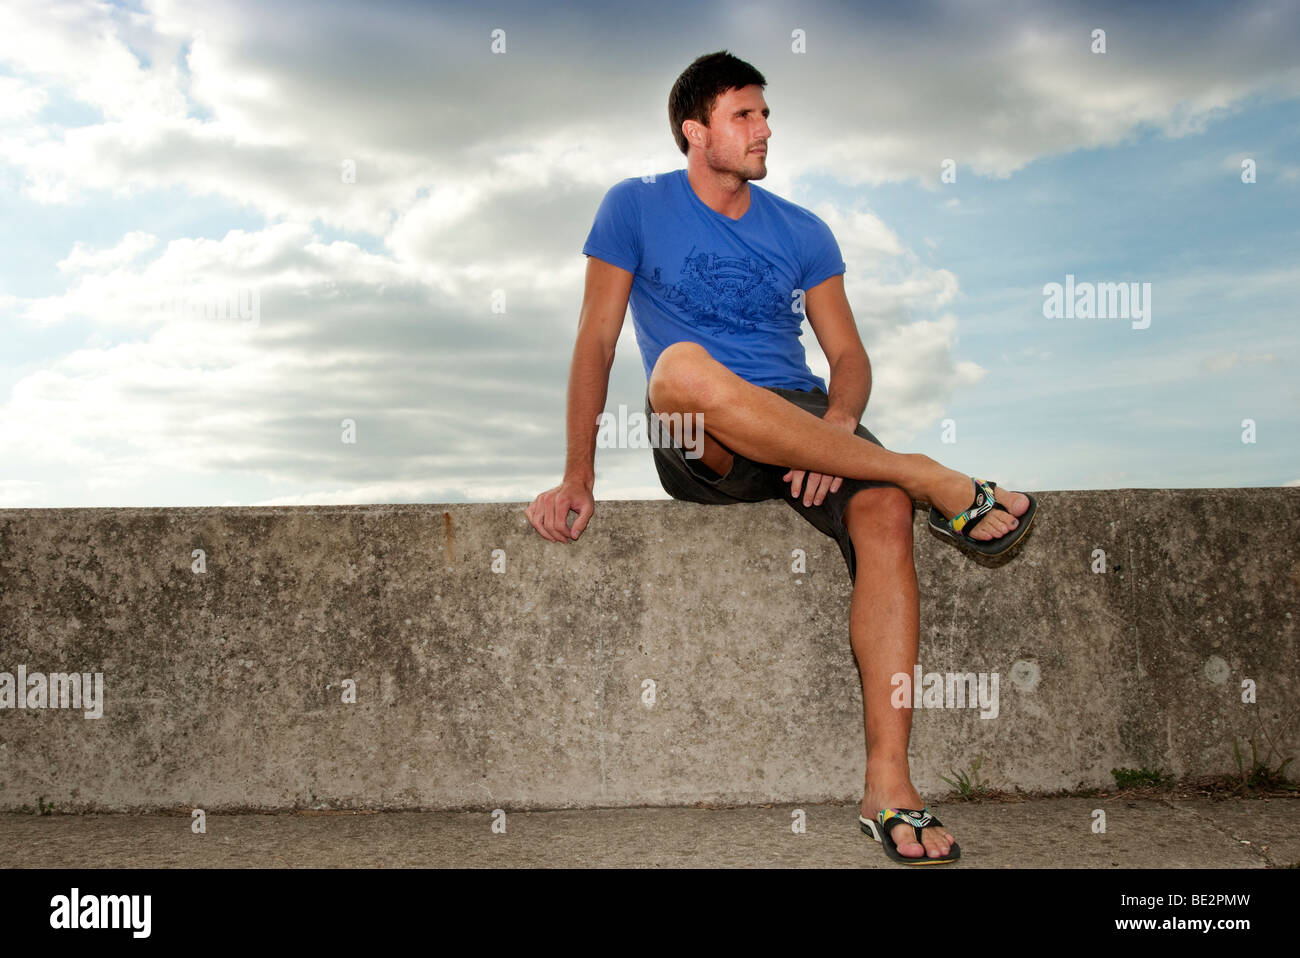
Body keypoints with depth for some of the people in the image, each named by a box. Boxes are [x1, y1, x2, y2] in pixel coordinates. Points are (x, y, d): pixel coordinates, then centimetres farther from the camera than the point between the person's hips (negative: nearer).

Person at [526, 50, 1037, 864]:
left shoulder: (802, 232, 16)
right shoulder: (638, 208, 8)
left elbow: (848, 354, 10)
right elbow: (597, 339, 2)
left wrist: (838, 425, -14)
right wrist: (578, 476, -6)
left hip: (804, 420, 3)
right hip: (697, 445, -2)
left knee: (883, 512, -30)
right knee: (683, 365, -38)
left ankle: (889, 786, -29)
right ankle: (934, 481, -31)